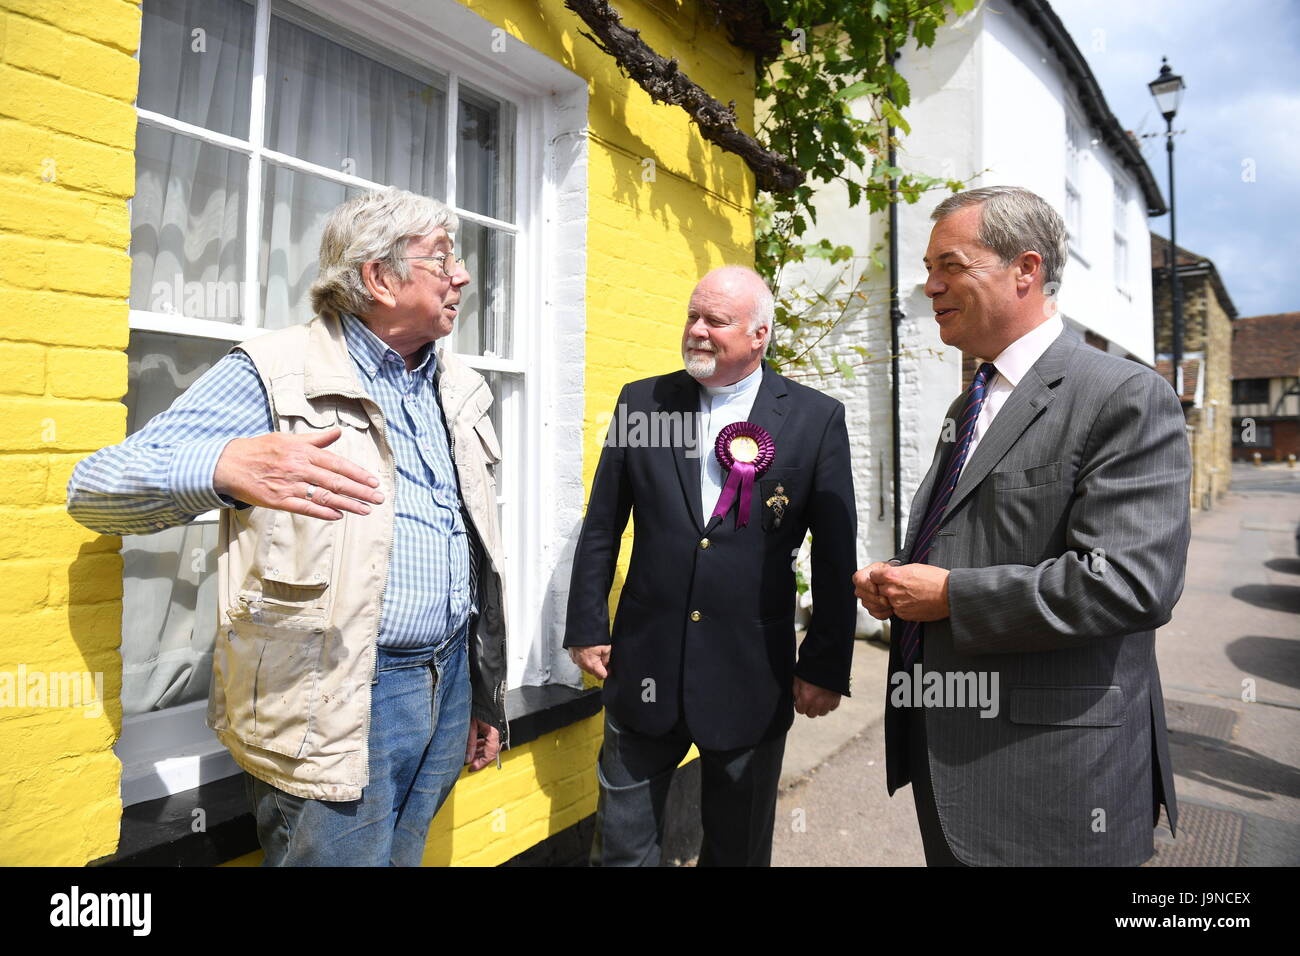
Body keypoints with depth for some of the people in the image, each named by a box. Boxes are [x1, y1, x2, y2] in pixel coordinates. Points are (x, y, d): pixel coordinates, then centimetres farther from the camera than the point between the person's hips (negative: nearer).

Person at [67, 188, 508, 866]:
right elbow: (94, 487, -13)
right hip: (338, 704, -6)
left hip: (449, 683, 6)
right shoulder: (275, 373, -9)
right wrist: (227, 467, -35)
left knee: (403, 855, 19)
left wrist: (485, 695, 16)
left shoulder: (460, 389, 9)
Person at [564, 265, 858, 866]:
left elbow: (836, 557, -2)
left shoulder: (817, 418, -4)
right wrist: (587, 628, 5)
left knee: (739, 849, 19)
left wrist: (826, 667, -2)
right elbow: (600, 530, 6)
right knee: (622, 845, 15)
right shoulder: (641, 402, 2)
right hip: (645, 668, 2)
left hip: (753, 677, -1)